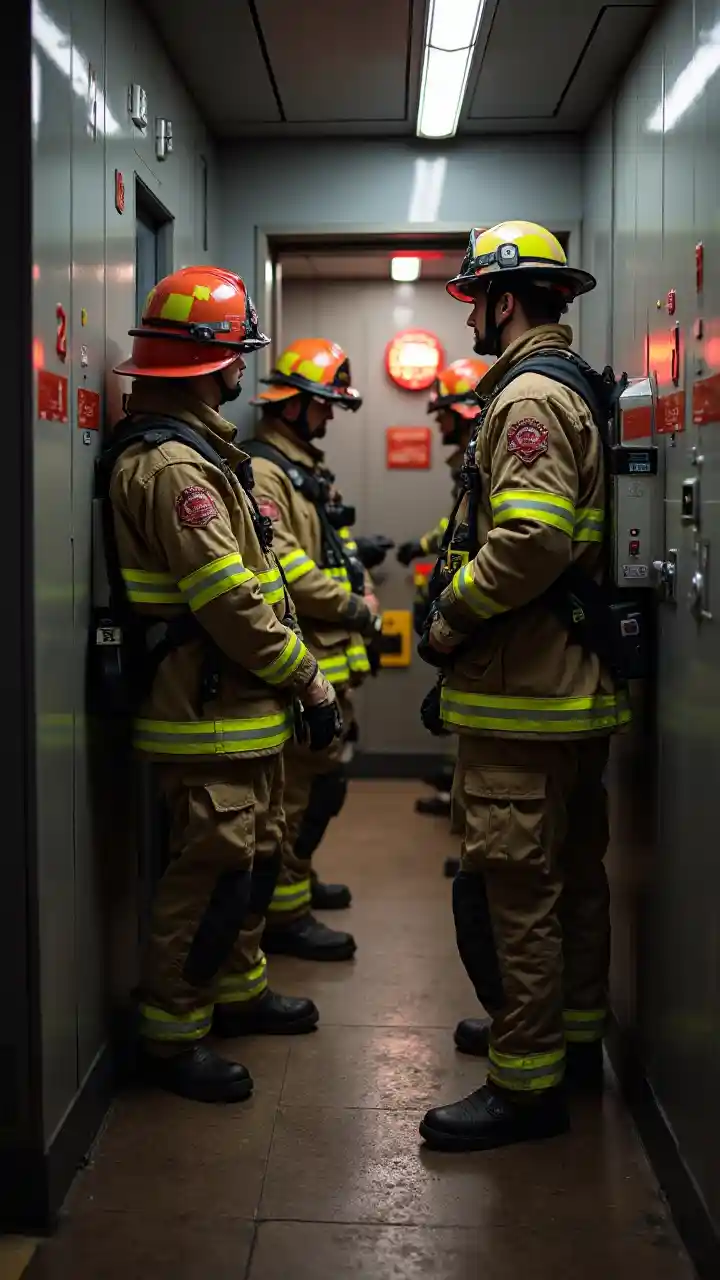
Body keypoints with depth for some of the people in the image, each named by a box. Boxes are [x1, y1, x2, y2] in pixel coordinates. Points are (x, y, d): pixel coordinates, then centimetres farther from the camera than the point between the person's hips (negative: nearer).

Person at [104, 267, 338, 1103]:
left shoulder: (198, 452, 15)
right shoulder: (170, 464, -19)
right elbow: (228, 600, -24)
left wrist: (292, 672, 12)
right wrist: (306, 677, -13)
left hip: (241, 705, 11)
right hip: (209, 713, -11)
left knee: (254, 854, 20)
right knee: (213, 871, -4)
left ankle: (239, 991, 36)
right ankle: (170, 1036, 9)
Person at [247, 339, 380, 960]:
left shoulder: (311, 469, 20)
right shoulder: (263, 472, -14)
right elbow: (280, 567, -24)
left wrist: (361, 596, 5)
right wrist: (355, 609, -14)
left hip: (333, 655, 10)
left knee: (326, 777, 20)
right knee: (300, 785, -6)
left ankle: (295, 878, 36)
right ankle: (285, 915, 2)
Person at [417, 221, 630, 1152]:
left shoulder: (528, 397, -15)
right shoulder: (580, 392, 17)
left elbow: (529, 539, -29)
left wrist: (450, 616, -16)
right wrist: (461, 600, 14)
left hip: (522, 690, -11)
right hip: (579, 683, 11)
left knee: (509, 886, -4)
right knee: (573, 867, 19)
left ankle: (525, 1084, 4)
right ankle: (576, 1034, 33)